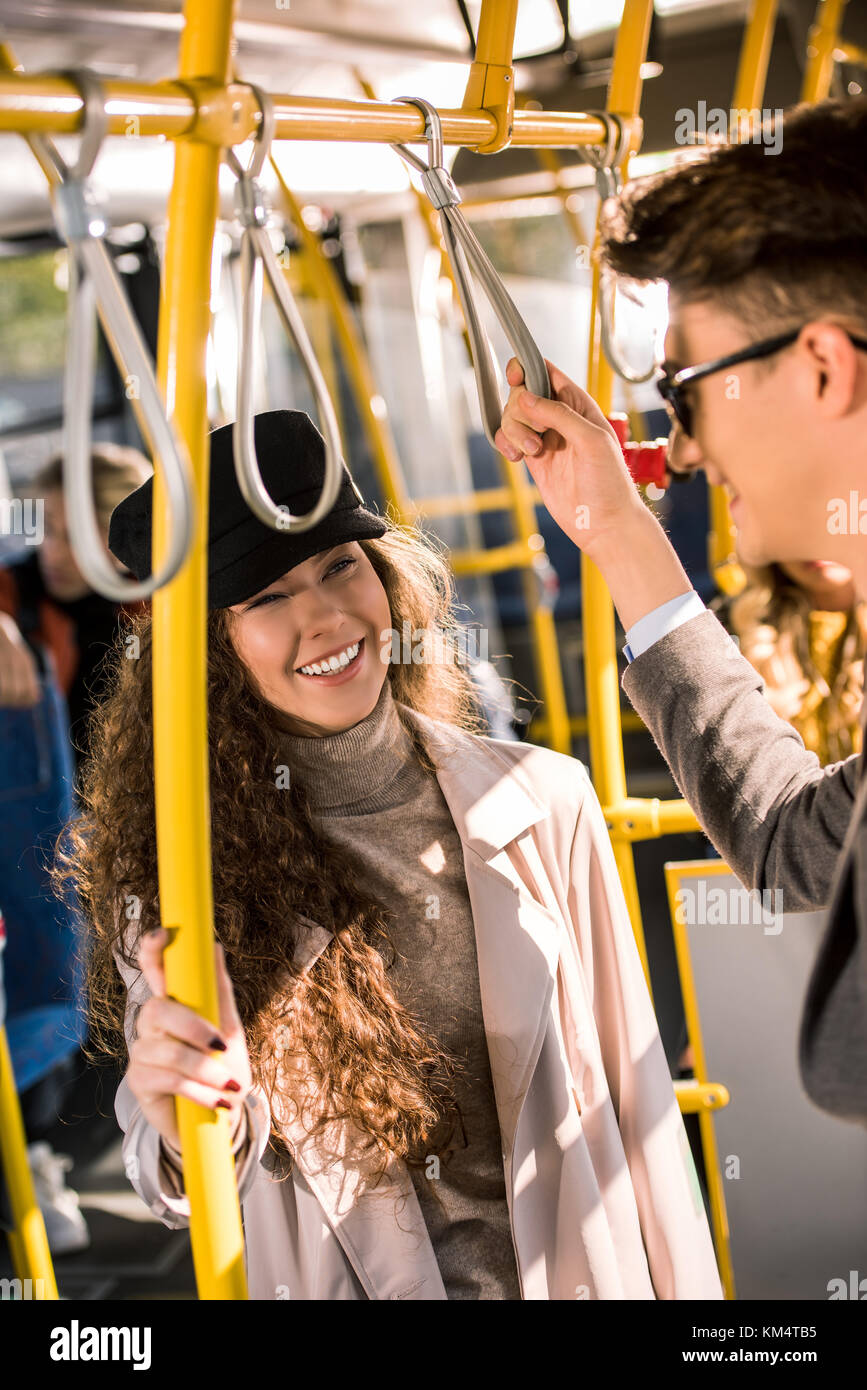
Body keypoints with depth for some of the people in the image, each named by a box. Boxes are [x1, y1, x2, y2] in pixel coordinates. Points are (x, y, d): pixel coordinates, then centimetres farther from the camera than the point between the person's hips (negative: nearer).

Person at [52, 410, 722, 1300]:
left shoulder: (544, 803, -12)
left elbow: (630, 1102, -5)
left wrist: (685, 1286, -3)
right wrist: (191, 1135, -35)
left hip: (569, 1269, 1)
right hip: (338, 1279, -1)